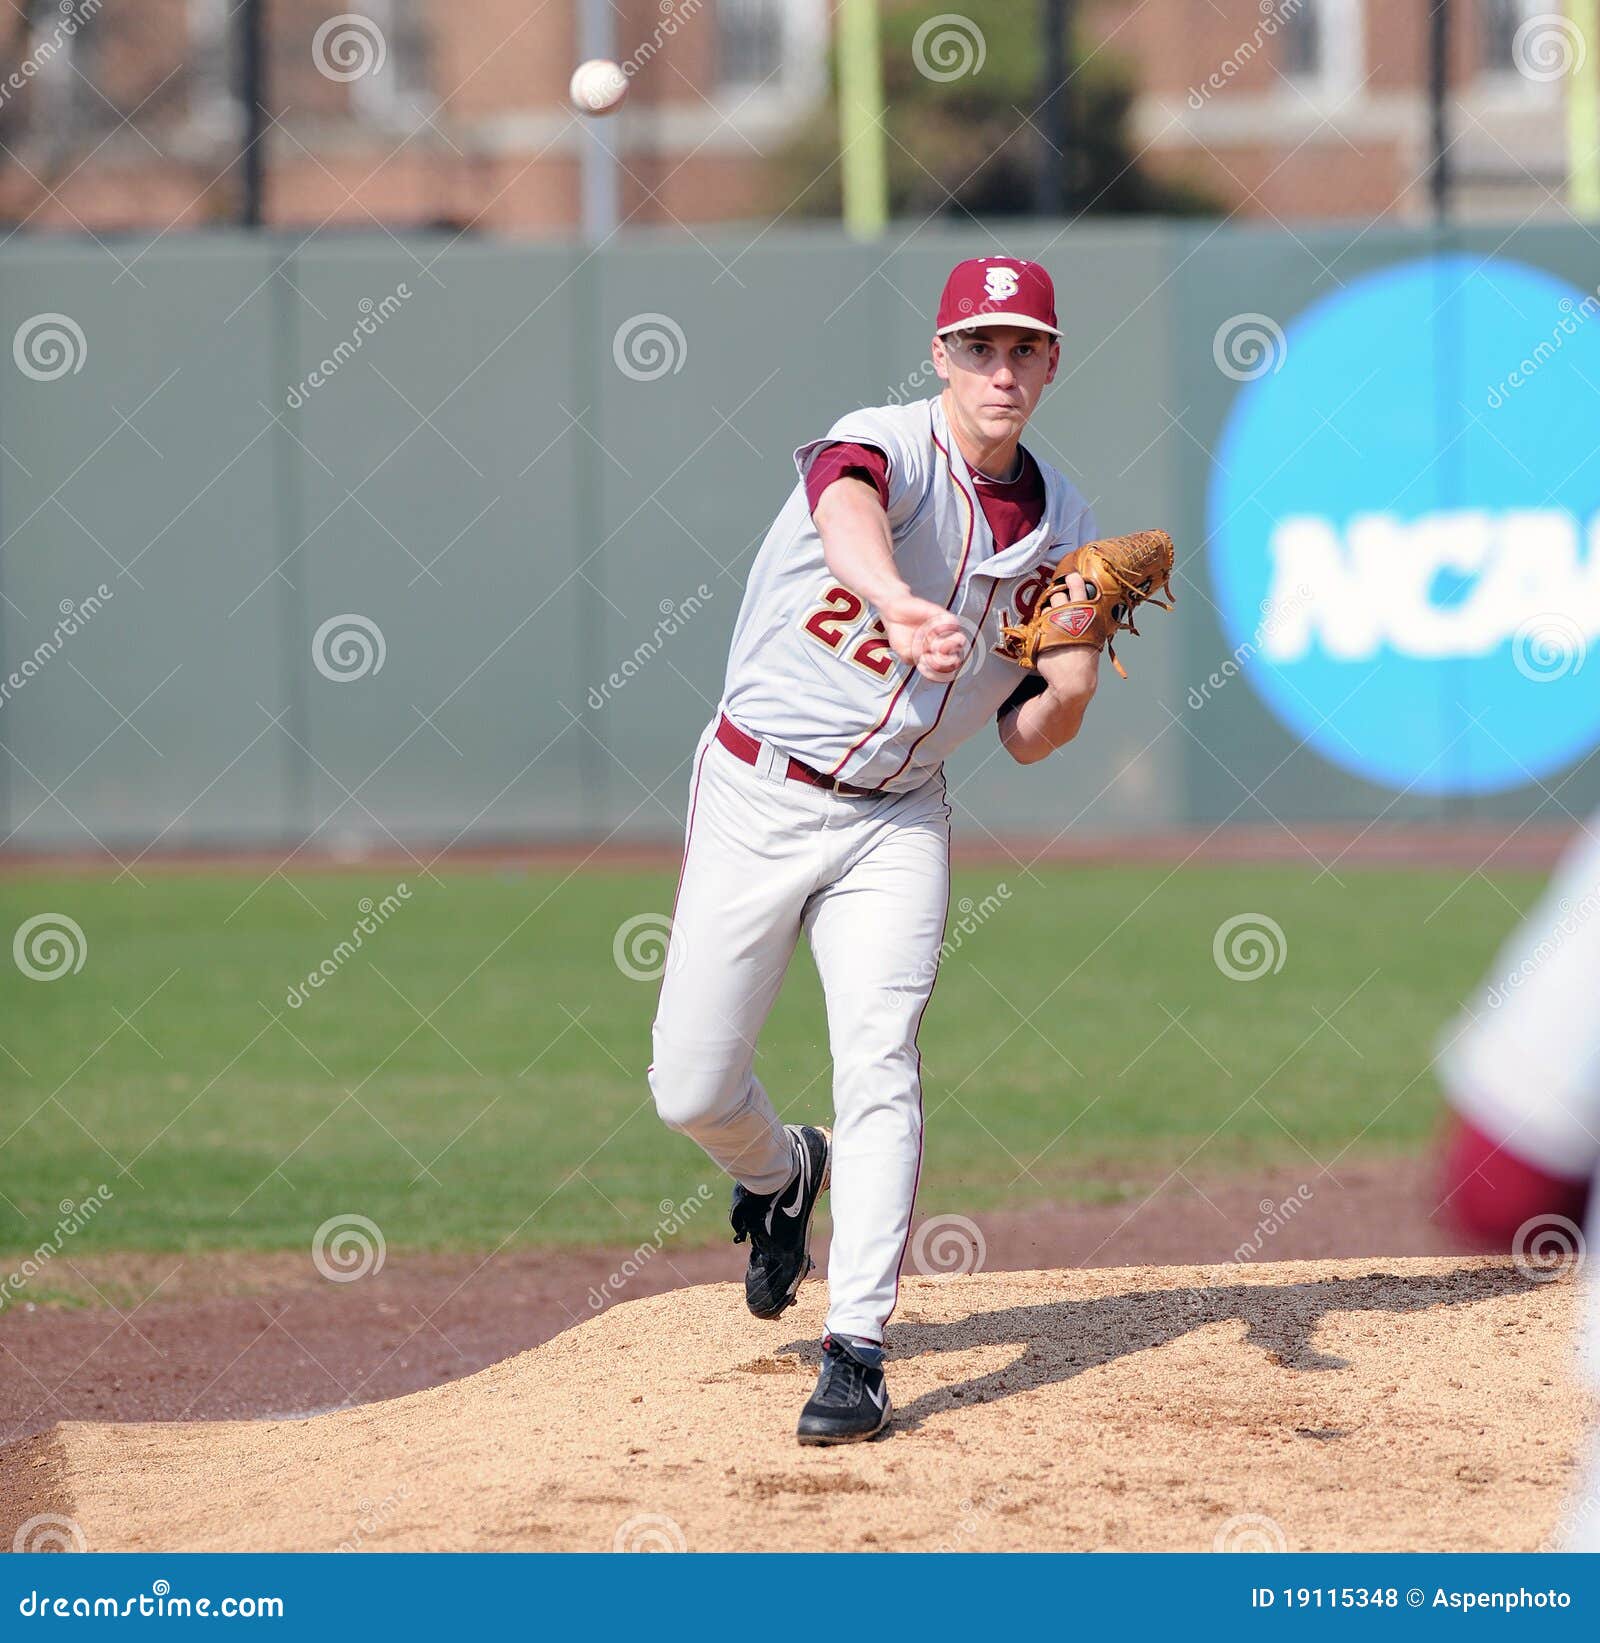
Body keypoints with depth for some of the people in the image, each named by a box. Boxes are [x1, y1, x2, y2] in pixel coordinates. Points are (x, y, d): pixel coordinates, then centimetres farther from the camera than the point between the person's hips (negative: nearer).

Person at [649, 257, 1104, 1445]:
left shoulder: (1063, 531, 2)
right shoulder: (890, 447, -16)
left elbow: (1028, 741, 7)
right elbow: (851, 510, -44)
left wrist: (1073, 684, -17)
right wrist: (900, 602, -67)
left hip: (894, 820, 3)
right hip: (759, 797, -3)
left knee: (878, 1056, -15)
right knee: (692, 1088, 0)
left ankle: (858, 1351, -14)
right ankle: (781, 1175, 35)